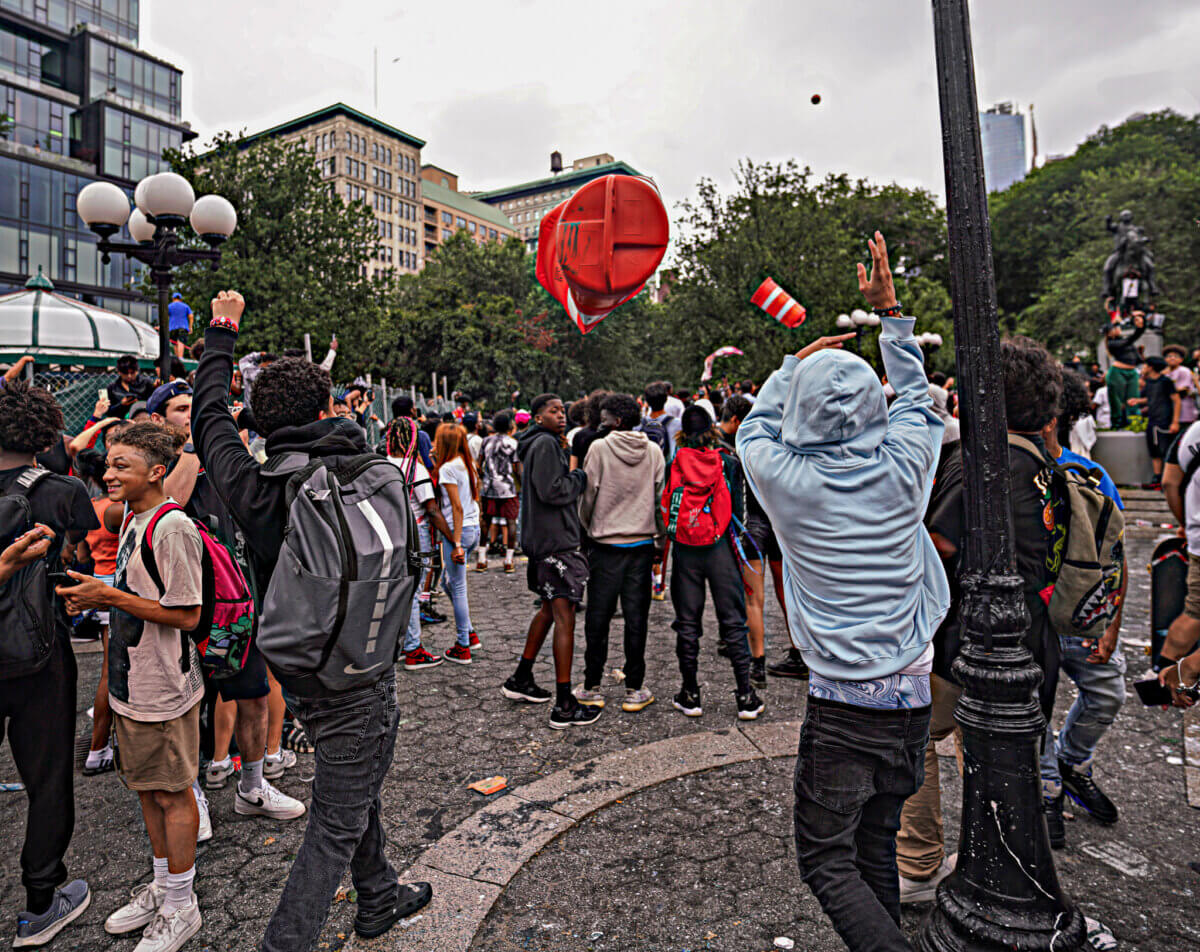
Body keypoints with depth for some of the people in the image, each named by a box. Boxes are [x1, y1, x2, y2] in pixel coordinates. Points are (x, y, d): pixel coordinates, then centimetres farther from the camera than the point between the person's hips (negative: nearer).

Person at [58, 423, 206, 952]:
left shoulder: (173, 527, -21)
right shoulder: (132, 520, 9)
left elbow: (186, 615, -23)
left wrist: (109, 596, -21)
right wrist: (94, 597, 3)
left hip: (164, 688, -9)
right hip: (131, 684, 9)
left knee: (172, 793, 6)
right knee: (147, 789, 20)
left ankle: (181, 906, 24)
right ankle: (162, 885, 39)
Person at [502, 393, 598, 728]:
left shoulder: (549, 444, 19)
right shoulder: (545, 444, -13)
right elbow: (551, 491, -22)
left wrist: (573, 478, 10)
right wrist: (579, 478, -7)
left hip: (543, 538, 11)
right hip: (555, 541, -11)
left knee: (549, 608, 21)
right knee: (564, 616, -9)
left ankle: (521, 679, 33)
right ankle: (564, 706, -6)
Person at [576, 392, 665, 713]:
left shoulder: (599, 448, -7)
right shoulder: (653, 451, 2)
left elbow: (588, 494, -4)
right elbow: (661, 497, 5)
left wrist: (586, 528, 12)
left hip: (606, 544, -2)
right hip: (642, 543, 2)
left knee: (598, 617, 7)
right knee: (636, 617, 7)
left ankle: (592, 688, 15)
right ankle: (635, 690, 12)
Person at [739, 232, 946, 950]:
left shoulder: (785, 477, -12)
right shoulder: (902, 466, -6)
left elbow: (756, 427, 11)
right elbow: (916, 395, 15)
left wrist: (795, 364, 23)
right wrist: (890, 308, 22)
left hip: (843, 707, -4)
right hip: (915, 698, 5)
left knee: (827, 860, 6)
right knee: (877, 844, 21)